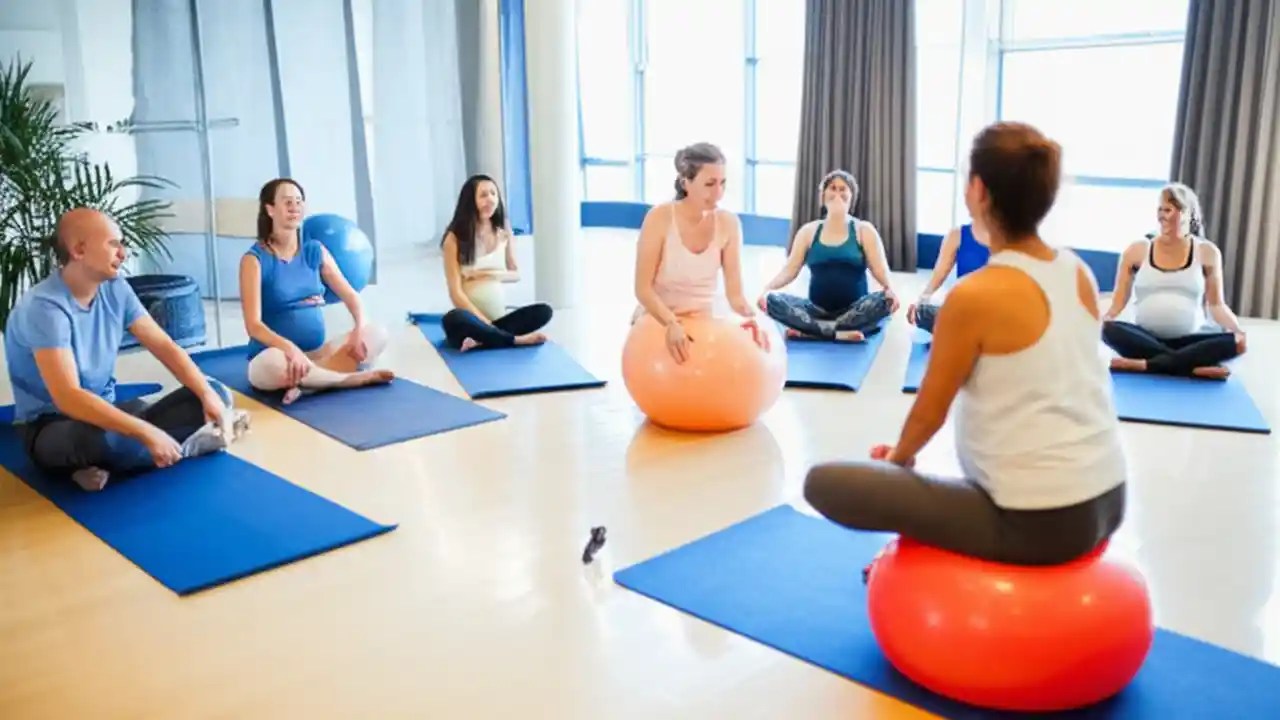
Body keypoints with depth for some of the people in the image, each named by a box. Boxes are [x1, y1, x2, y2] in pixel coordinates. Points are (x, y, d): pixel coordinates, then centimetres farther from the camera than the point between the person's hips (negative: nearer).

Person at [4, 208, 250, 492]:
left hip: (105, 408, 7)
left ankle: (113, 459, -17)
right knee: (96, 437, -42)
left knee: (215, 393, -5)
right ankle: (184, 445, -14)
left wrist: (208, 394, -17)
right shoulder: (44, 307, -23)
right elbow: (68, 398, -31)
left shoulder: (115, 289, -2)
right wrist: (147, 433, -38)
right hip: (51, 426, -7)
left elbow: (164, 346, 0)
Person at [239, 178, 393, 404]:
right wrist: (289, 347, -34)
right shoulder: (255, 259, -8)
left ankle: (307, 383, -28)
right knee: (273, 364, -40)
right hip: (278, 354, -5)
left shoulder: (315, 251, 8)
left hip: (316, 353, 5)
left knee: (376, 334, -15)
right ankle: (357, 378, -22)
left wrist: (359, 329, -16)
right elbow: (253, 325, -16)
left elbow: (350, 295, 6)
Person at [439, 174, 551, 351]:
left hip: (499, 320, 4)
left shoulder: (504, 233, 5)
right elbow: (456, 292, -12)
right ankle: (517, 339, -27)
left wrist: (494, 275, -5)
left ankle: (482, 339, -27)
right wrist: (485, 322, -21)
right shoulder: (455, 238, -7)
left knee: (543, 311, -21)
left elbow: (516, 274, 17)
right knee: (453, 319, -38)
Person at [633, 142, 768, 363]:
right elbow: (643, 288, -19)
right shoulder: (660, 218, -18)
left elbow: (735, 293, -9)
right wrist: (671, 324, -35)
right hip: (656, 323, -3)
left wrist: (751, 315, -32)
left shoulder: (729, 223, -8)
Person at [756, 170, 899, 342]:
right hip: (818, 309, 1)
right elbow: (790, 269, 2)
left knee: (884, 301, -33)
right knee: (772, 300, -24)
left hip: (854, 310, -1)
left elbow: (880, 269, -6)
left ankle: (810, 331, -29)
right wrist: (768, 288, -18)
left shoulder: (864, 230, 5)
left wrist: (888, 288, -29)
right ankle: (839, 333, -33)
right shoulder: (809, 231, 9)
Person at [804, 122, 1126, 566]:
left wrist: (899, 457, 16)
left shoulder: (976, 296, -18)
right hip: (1106, 501, 8)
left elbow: (929, 412, -6)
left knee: (823, 482, -6)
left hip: (1035, 523, -8)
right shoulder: (1080, 274, 5)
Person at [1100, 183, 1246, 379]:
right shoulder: (1137, 251, 5)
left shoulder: (1206, 252, 6)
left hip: (1188, 341, 1)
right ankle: (1196, 366, -34)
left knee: (1237, 343, -28)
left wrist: (1237, 329, -12)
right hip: (1146, 338, -1)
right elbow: (1119, 300, 5)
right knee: (1109, 329, -33)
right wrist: (1106, 316, -18)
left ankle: (1144, 365, -35)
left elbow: (1216, 304, 7)